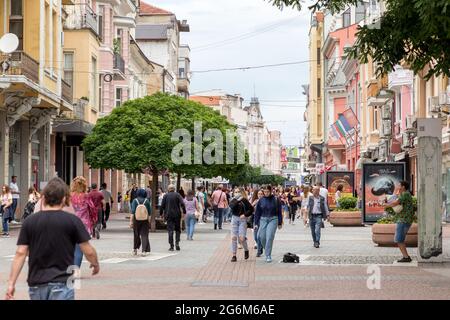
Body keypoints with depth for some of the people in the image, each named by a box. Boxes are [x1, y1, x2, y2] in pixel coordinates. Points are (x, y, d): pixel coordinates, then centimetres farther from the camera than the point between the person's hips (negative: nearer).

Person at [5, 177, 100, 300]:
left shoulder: (29, 222, 2)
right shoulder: (72, 221, -5)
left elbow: (20, 253, -2)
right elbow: (88, 251, -1)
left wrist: (11, 283, 0)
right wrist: (96, 264, 19)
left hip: (36, 284, 4)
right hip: (61, 284, -3)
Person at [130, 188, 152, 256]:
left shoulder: (135, 201, -5)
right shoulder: (147, 201, -2)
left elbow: (132, 212, -11)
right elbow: (149, 212, 0)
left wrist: (131, 221, -10)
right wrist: (149, 221, 10)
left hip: (136, 220, 0)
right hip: (145, 220, 0)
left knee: (136, 235, 15)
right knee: (144, 235, 1)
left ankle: (135, 249, 26)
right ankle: (144, 251, -7)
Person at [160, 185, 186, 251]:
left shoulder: (166, 195, 2)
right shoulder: (177, 195, 0)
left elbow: (162, 205, 0)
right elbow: (182, 204, -10)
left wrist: (161, 213, 9)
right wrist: (184, 212, -5)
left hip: (169, 215, 0)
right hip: (177, 215, 0)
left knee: (170, 230, 1)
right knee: (177, 229, 13)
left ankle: (171, 246, -3)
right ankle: (177, 242, -3)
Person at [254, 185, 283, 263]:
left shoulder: (276, 200, -2)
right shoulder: (261, 200, 4)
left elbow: (279, 212, 4)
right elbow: (257, 212, 9)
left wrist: (280, 223, 4)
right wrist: (256, 223, 6)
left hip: (273, 219, -3)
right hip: (263, 219, 3)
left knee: (269, 237, -12)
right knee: (262, 237, 4)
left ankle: (268, 256, -8)